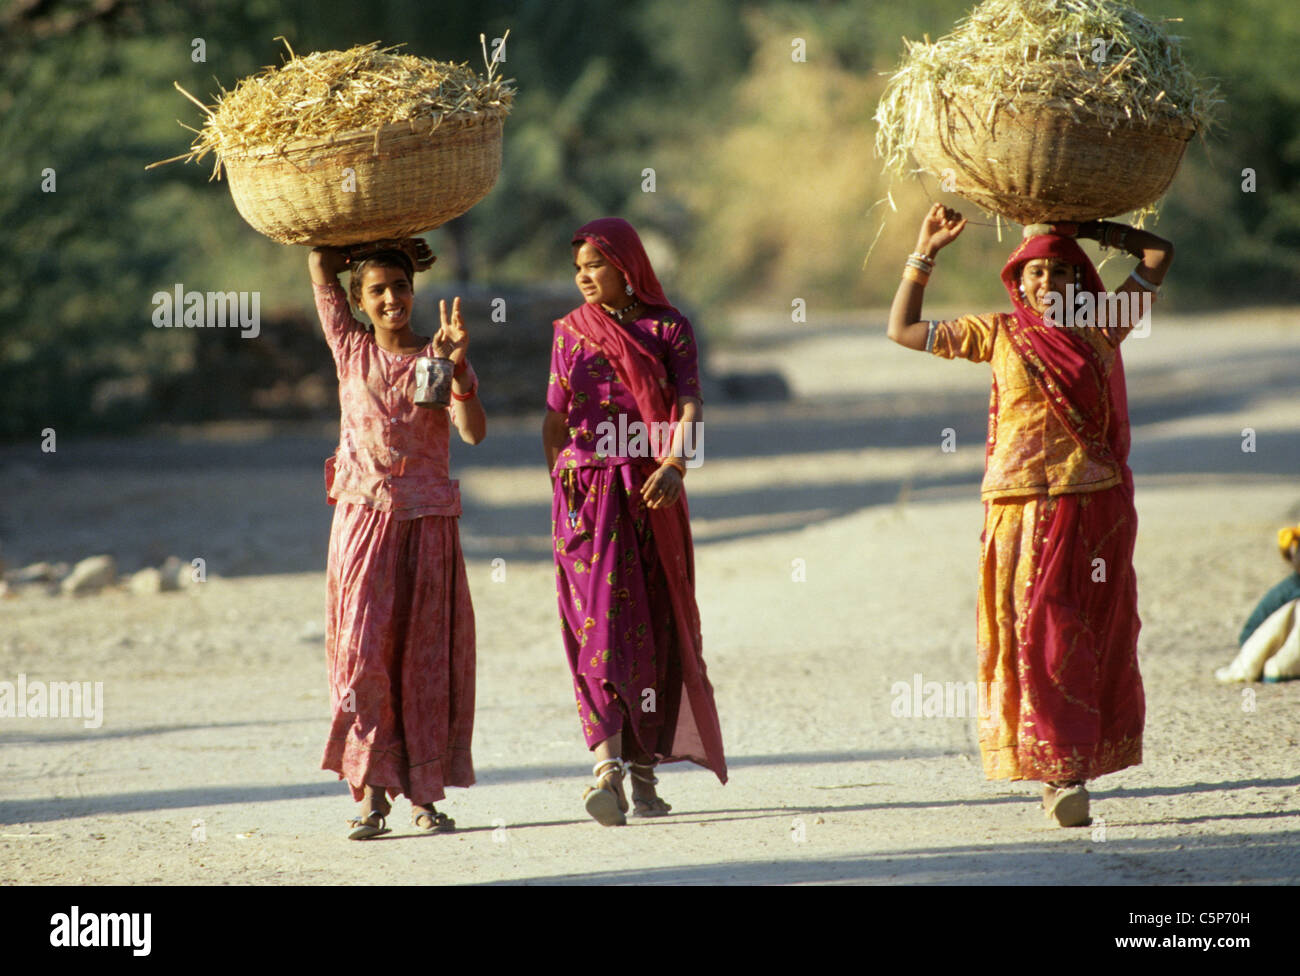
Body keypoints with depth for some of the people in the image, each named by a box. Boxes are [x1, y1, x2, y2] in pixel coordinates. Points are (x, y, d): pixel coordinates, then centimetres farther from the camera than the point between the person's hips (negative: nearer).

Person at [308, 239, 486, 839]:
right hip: (363, 520, 0)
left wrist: (457, 370, -26)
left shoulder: (436, 357, 2)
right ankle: (371, 794, -6)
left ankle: (425, 795, 8)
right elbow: (321, 266, 2)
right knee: (363, 653, -10)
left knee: (425, 658, 2)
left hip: (427, 524, 0)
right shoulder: (352, 350, 5)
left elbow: (473, 432, -13)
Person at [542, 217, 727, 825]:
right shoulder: (571, 331, 9)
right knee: (600, 619, -13)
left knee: (656, 625, 4)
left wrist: (674, 463, -27)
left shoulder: (668, 328, 3)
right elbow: (555, 419, 13)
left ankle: (645, 769, 16)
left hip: (651, 494, 0)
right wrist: (559, 491, 8)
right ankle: (607, 767, -24)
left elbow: (689, 405, -10)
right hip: (587, 493, 0)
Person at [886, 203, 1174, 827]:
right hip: (1024, 509, -1)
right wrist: (924, 255, 8)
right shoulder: (998, 334, 8)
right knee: (1034, 634, -9)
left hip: (1095, 507, 1)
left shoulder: (1100, 326, 8)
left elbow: (1159, 255, 12)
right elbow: (903, 330, 13)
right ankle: (1054, 771, -9)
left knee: (1092, 635, 2)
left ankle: (1069, 773, 11)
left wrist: (1090, 229, 12)